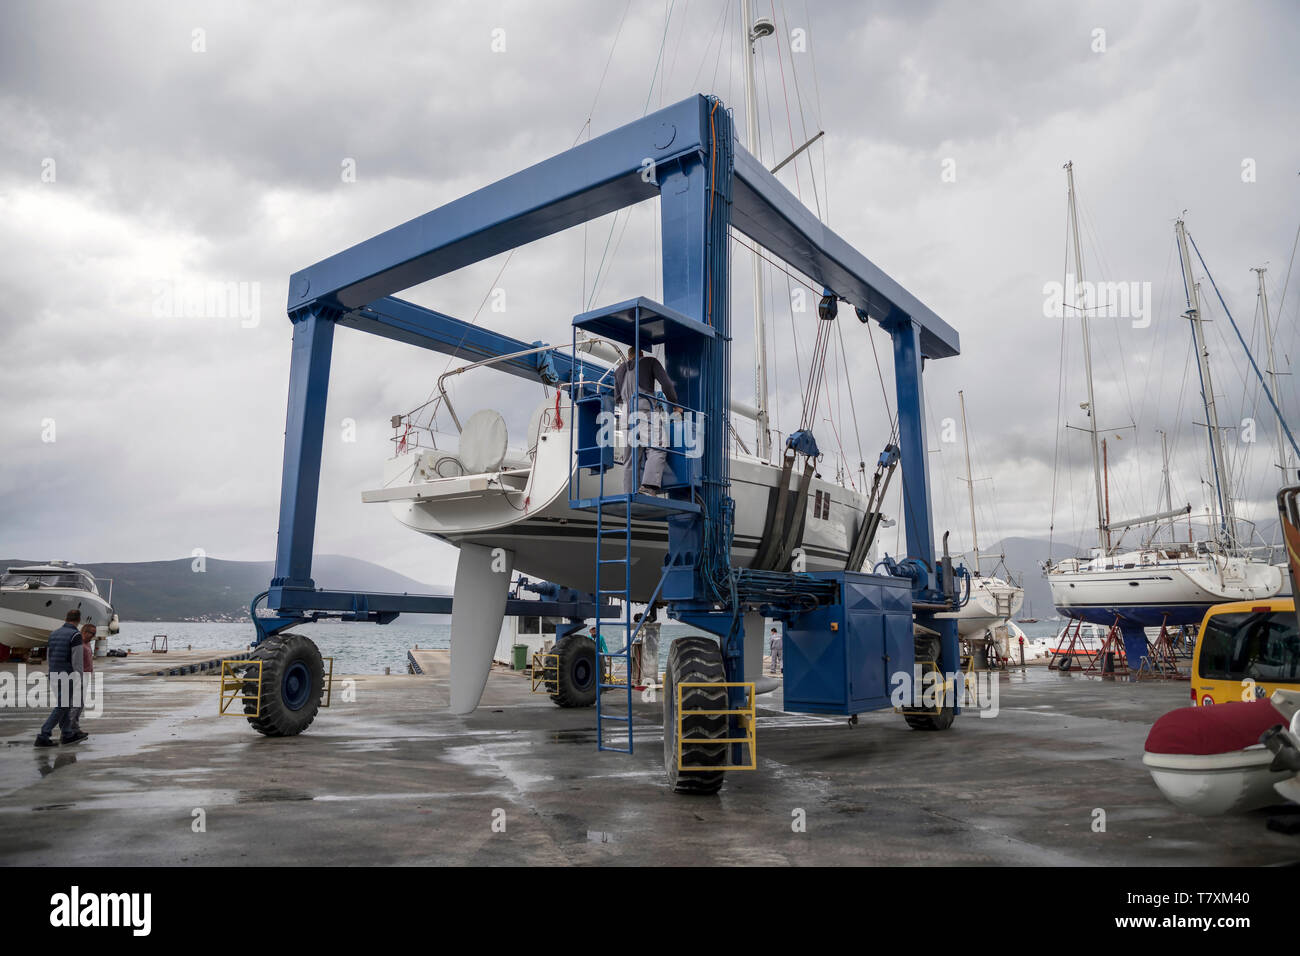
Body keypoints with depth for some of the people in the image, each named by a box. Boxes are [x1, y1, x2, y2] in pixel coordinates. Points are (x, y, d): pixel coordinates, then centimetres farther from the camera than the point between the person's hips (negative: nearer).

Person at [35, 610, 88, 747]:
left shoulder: (53, 634, 10)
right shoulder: (75, 635, -14)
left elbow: (48, 659, 16)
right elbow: (77, 662, -16)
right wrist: (80, 682, -11)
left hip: (53, 677, 8)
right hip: (67, 677, -8)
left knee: (65, 705, 16)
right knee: (61, 708, -2)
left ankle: (67, 735, 23)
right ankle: (43, 737, -6)